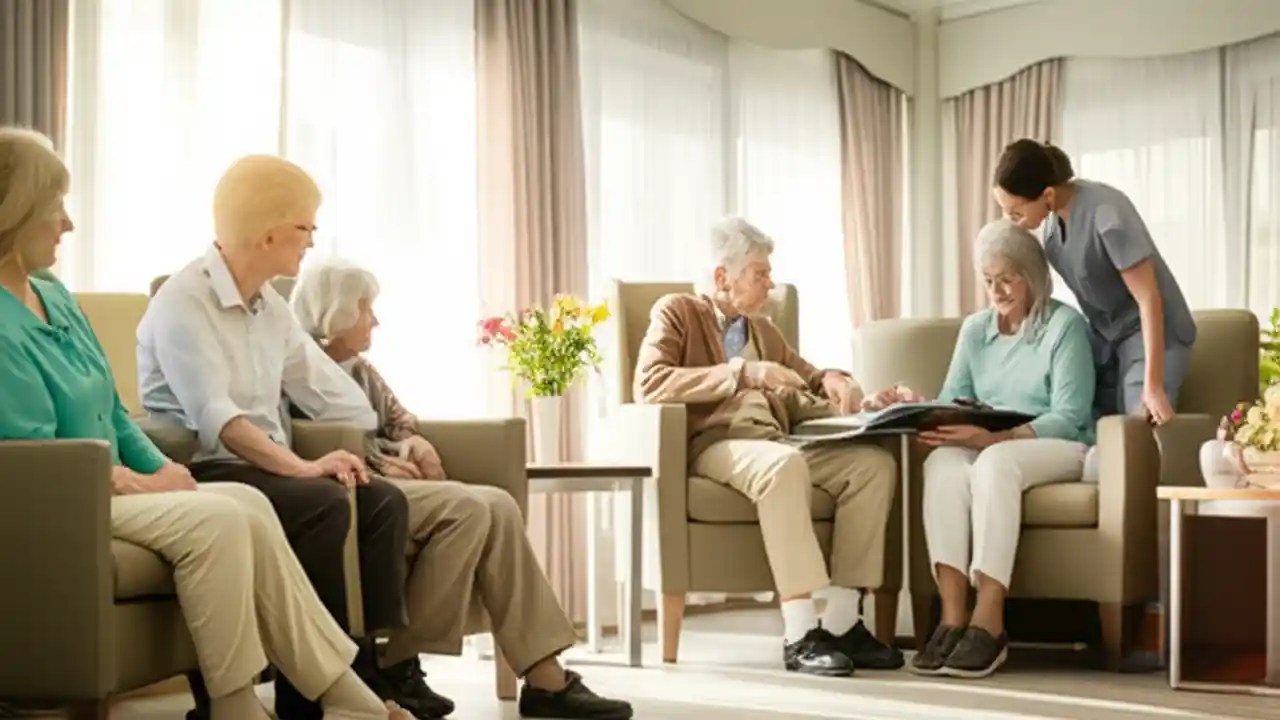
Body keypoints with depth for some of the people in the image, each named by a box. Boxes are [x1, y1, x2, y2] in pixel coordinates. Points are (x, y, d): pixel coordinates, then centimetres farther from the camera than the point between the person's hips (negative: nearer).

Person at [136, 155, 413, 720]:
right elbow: (214, 417, -25)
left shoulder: (271, 308, 15)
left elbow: (332, 392, 17)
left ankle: (372, 668, -17)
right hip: (204, 471, -8)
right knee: (325, 504, -30)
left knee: (382, 500, -14)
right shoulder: (183, 302, -12)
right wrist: (300, 467, -34)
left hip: (267, 468, 8)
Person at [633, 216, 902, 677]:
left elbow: (803, 391, 30)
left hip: (776, 443, 7)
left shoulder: (763, 330, 28)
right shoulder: (676, 312, 8)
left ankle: (842, 622, -21)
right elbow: (649, 383, -10)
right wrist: (742, 372, -17)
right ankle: (800, 634, -39)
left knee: (874, 462, -20)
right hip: (714, 443, -6)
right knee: (784, 463, -39)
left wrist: (831, 382, 4)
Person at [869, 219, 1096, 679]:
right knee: (942, 462, -31)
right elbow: (953, 400, 7)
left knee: (996, 462, -38)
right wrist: (913, 408, -17)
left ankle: (988, 623, -41)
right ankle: (952, 618, -40)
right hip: (986, 447, 4)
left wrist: (993, 437, -29)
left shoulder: (1065, 325, -4)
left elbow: (1068, 418, -14)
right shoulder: (975, 329, 15)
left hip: (1059, 448, -4)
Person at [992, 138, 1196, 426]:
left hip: (1152, 333, -7)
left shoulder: (1108, 214, -27)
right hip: (1103, 336, 7)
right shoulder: (1053, 216, -6)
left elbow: (1149, 299, -24)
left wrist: (1153, 386, -26)